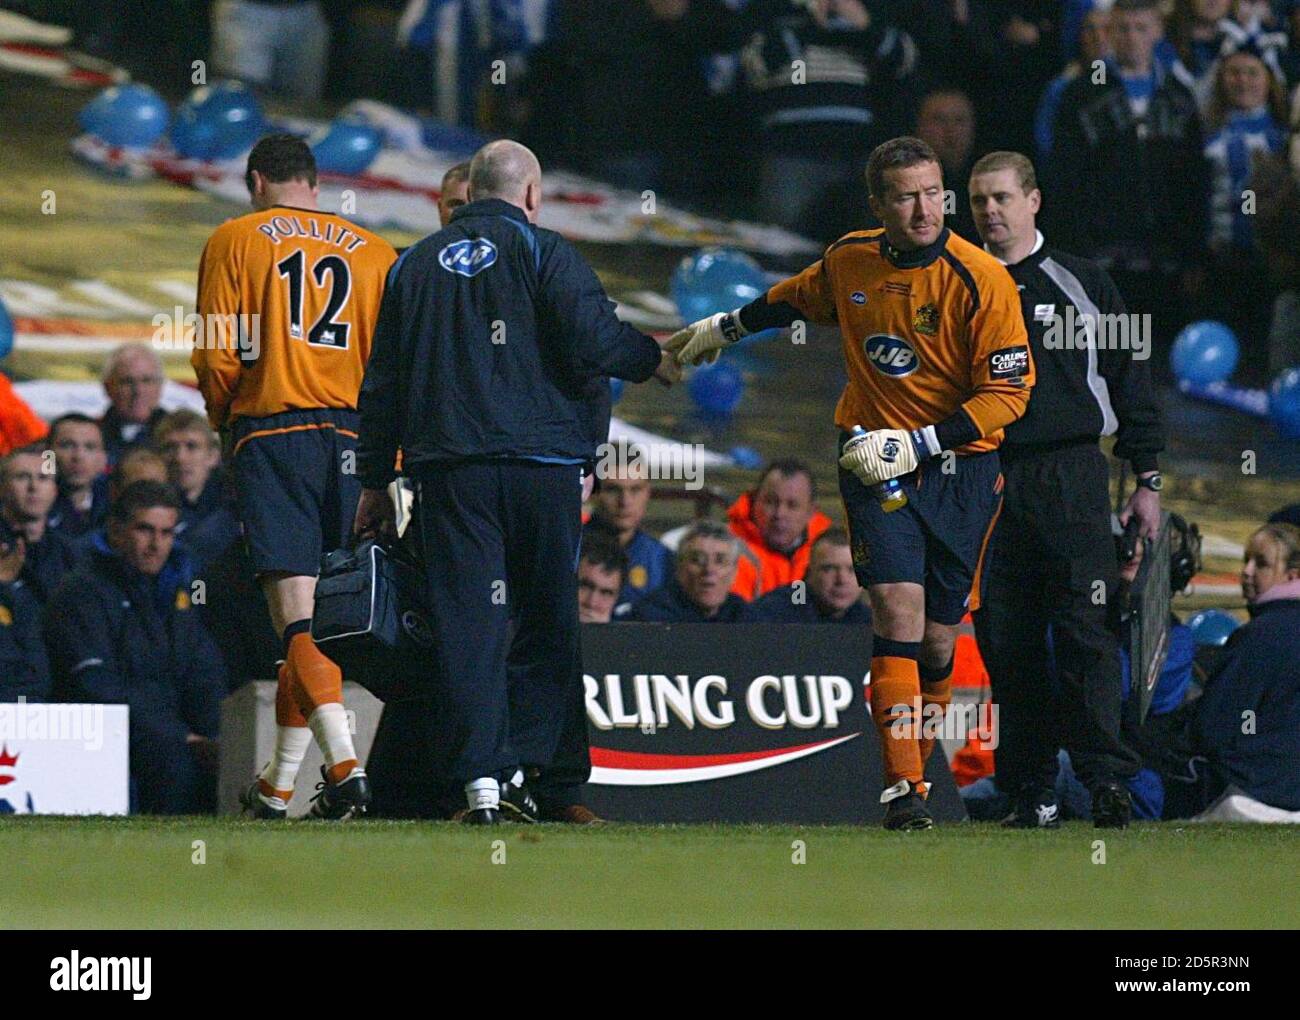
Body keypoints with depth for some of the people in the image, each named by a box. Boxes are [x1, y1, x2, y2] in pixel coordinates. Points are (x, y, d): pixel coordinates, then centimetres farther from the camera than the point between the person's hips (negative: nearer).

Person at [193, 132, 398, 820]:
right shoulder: (373, 251, 14)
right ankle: (277, 786, 17)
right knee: (320, 621, 11)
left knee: (298, 617, -11)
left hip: (273, 434, -4)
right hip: (353, 441, 4)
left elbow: (217, 356, -2)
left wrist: (225, 418, 17)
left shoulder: (234, 241, 5)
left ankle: (345, 765, -28)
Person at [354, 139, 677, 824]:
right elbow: (595, 343, -12)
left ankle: (479, 778, -9)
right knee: (548, 625, 7)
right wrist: (655, 360, 8)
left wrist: (375, 482, 21)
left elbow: (383, 381, 16)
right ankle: (519, 770, -1)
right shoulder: (544, 252, 1)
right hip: (540, 460, -3)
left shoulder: (415, 264, 15)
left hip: (447, 468, 3)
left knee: (467, 622, 0)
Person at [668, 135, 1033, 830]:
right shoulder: (849, 261, 1)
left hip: (961, 465, -1)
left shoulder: (979, 278, -13)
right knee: (897, 604, -16)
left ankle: (914, 766, 24)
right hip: (875, 458, 1)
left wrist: (919, 443, -18)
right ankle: (901, 788, -19)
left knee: (938, 638, 1)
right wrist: (725, 328, 38)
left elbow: (1009, 390, -13)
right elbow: (799, 298, 25)